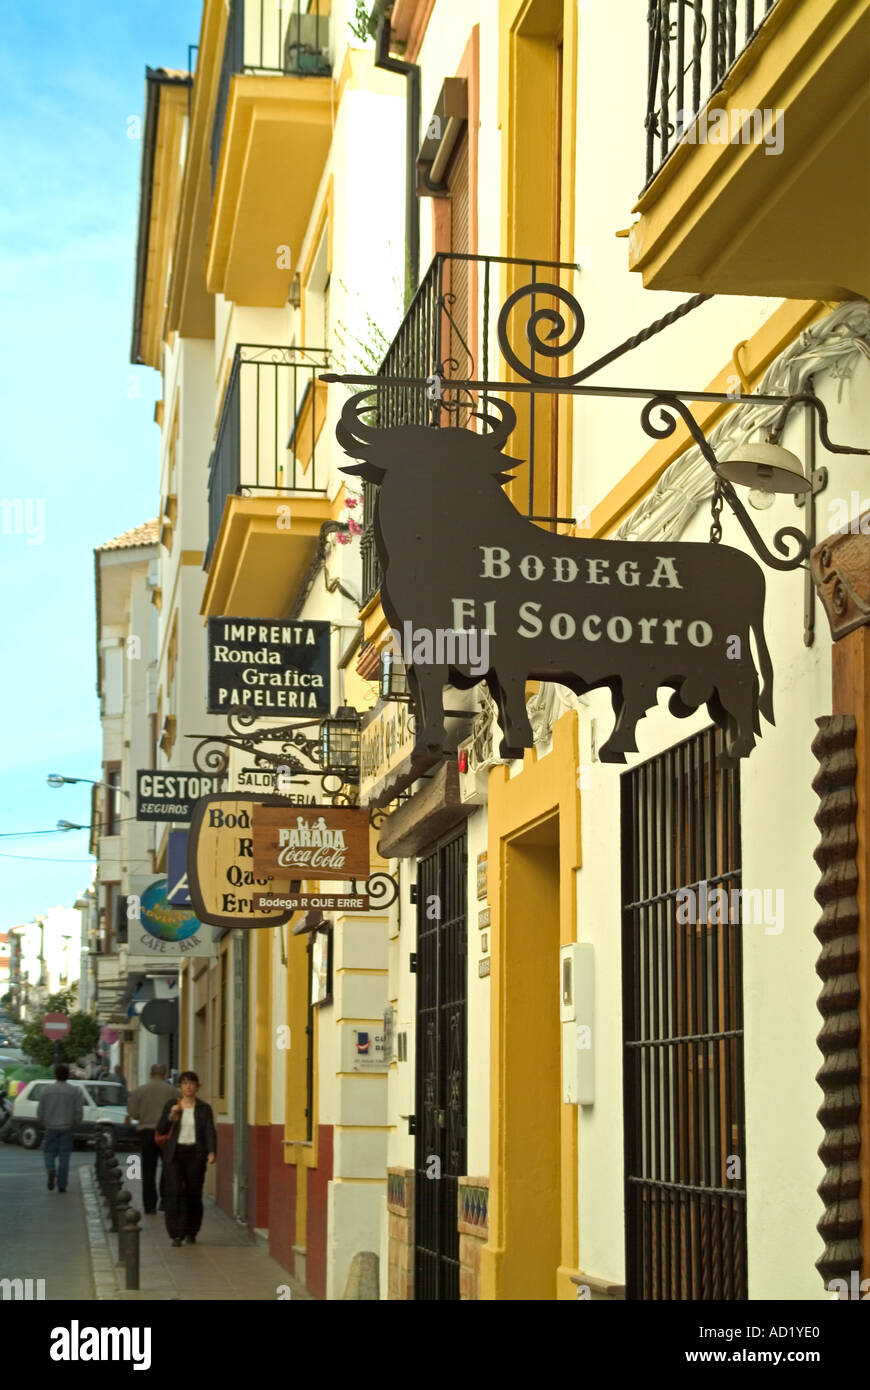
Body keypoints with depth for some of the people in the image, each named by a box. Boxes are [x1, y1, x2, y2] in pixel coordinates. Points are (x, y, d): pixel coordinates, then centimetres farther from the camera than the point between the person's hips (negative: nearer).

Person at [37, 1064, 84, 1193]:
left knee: (49, 1153, 12)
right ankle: (62, 1185, 3)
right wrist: (77, 1125, 10)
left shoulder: (47, 1090, -1)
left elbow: (40, 1110, 1)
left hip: (51, 1128, 0)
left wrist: (43, 1124, 18)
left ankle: (51, 1171, -17)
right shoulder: (74, 1091, -3)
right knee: (64, 1157, 6)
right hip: (67, 1128, 0)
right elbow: (79, 1111, -6)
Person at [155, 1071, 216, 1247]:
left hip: (195, 1154, 0)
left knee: (194, 1194, 4)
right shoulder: (170, 1105, 7)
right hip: (175, 1154, 0)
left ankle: (191, 1233, 20)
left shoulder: (204, 1109, 6)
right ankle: (176, 1234, -9)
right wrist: (171, 1116, -14)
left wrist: (211, 1152, -18)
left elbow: (209, 1132, -2)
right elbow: (161, 1130, 4)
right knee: (174, 1193, -10)